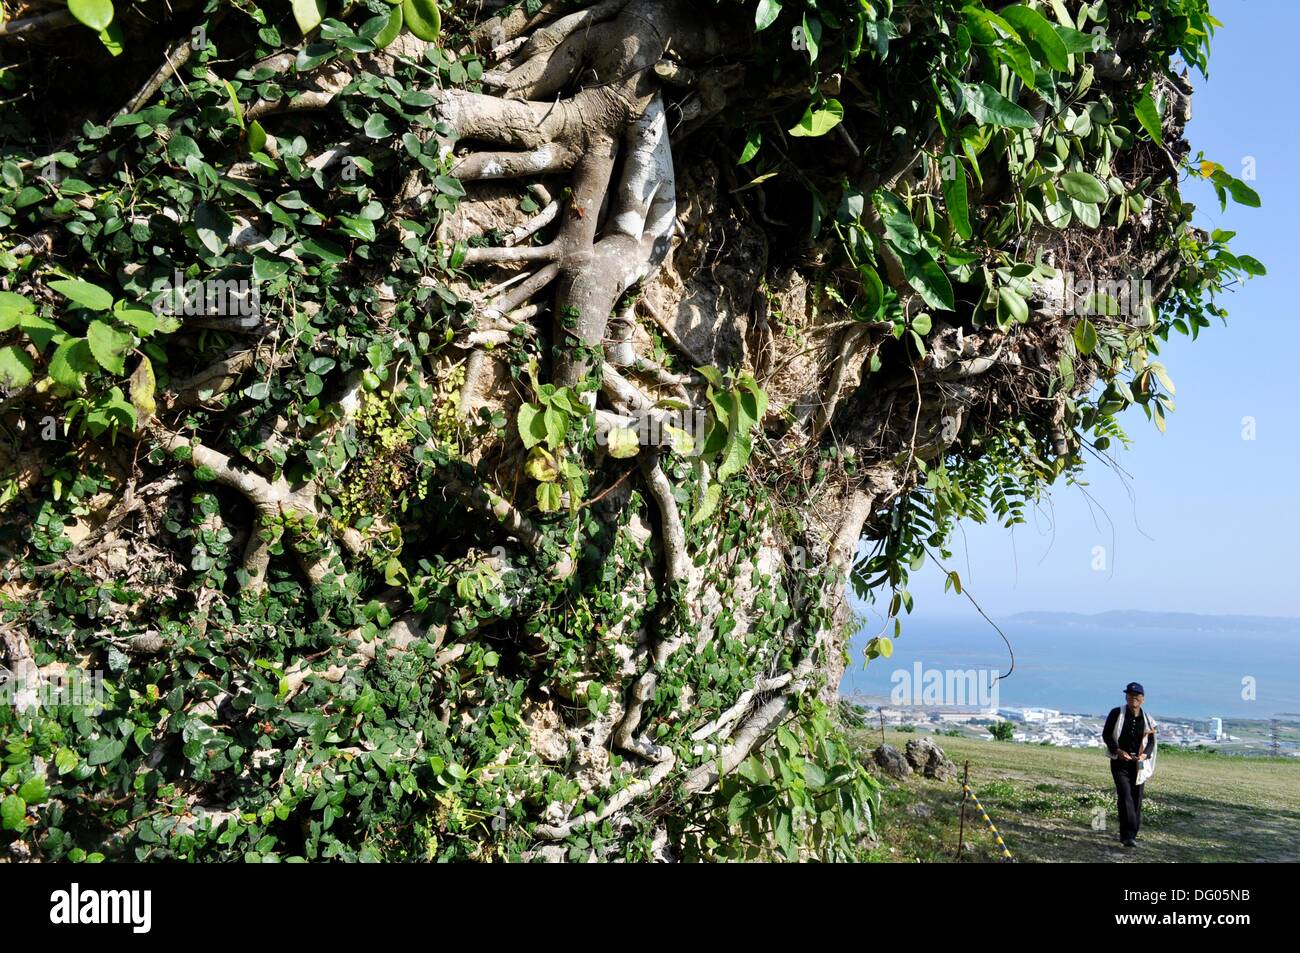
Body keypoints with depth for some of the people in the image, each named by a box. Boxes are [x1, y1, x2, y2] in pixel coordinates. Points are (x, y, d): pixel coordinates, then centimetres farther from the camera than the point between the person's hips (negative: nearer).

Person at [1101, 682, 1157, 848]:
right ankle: (1128, 835, -21)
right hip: (1119, 762, -3)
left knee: (1136, 799, 6)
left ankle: (1130, 835, 19)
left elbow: (1151, 742, 7)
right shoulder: (1116, 714, -3)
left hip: (1138, 764, 3)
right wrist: (1118, 750, -16)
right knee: (1125, 795, -16)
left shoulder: (1148, 720, 2)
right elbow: (1106, 734, 0)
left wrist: (1145, 755, -14)